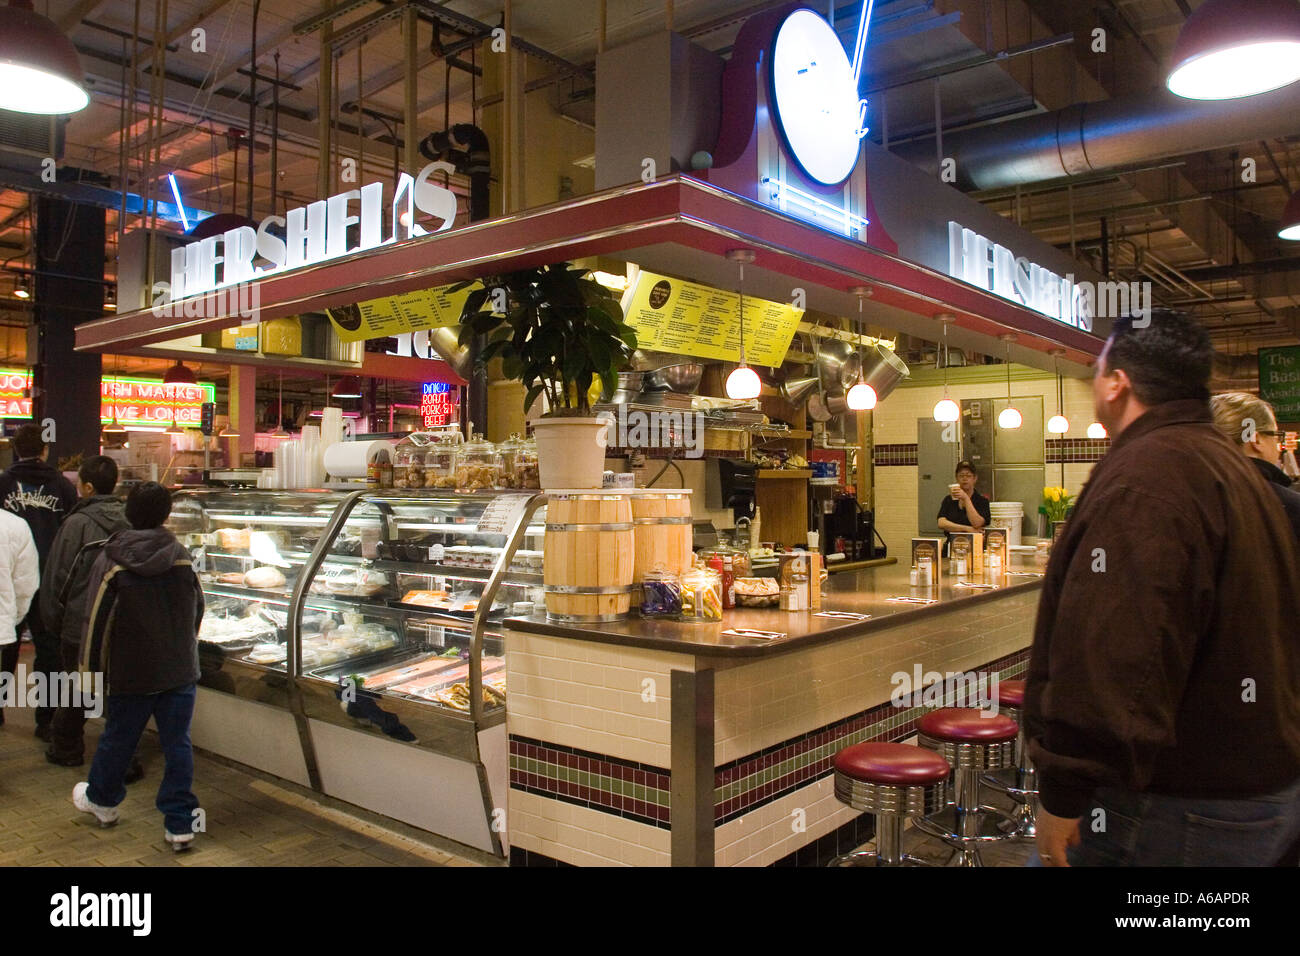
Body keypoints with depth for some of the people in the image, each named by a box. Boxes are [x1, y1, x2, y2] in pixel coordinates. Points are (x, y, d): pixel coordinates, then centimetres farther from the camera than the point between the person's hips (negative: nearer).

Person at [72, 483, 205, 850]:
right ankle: (180, 823, 8)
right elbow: (197, 613, 5)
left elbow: (97, 623, -8)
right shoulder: (182, 558, -4)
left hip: (130, 673, -1)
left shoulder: (110, 562, -10)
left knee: (117, 738, 19)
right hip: (179, 670, 1)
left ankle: (102, 800, 43)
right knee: (177, 743, 5)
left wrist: (92, 673, 2)